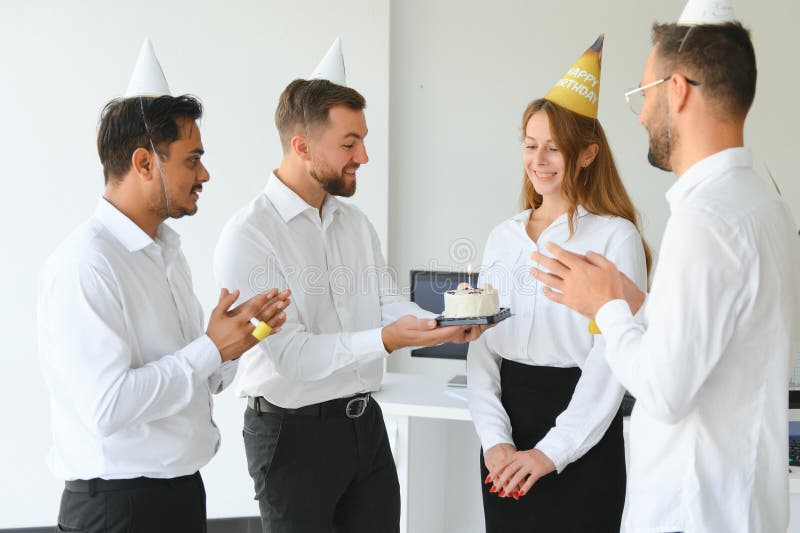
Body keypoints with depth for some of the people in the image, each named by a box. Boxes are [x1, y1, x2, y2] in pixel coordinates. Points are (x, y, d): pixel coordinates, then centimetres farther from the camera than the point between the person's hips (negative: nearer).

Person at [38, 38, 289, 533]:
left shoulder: (168, 251, 10)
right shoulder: (86, 265, -19)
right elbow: (107, 407, -26)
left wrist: (241, 332, -3)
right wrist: (212, 348, -18)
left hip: (184, 488, 8)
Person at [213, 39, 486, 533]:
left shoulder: (356, 222, 9)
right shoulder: (249, 236, -17)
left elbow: (389, 302, 3)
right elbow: (291, 352, -22)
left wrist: (444, 325, -17)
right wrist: (386, 340, -31)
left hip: (366, 421, 7)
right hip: (294, 431, -7)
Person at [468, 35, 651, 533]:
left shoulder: (617, 237, -8)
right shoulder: (504, 237, 8)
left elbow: (611, 358, -12)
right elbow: (482, 344, 5)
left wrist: (552, 451, -16)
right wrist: (494, 439, -7)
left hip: (582, 440, -5)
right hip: (506, 437, 5)